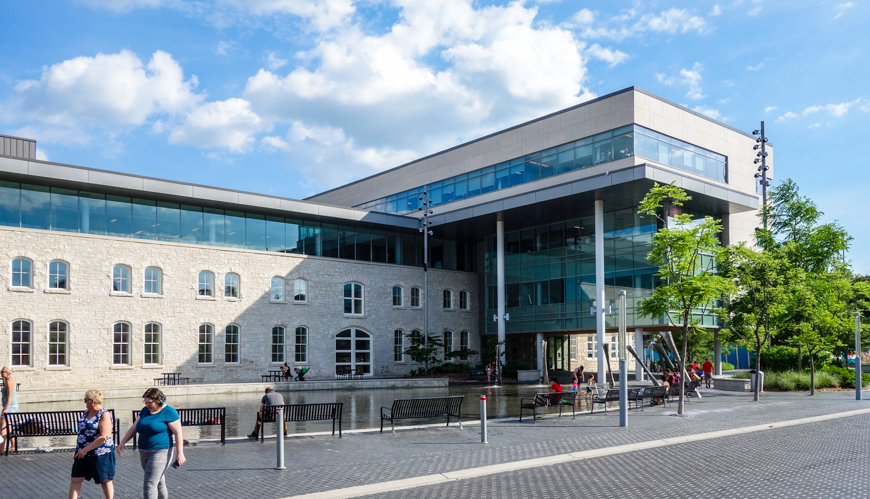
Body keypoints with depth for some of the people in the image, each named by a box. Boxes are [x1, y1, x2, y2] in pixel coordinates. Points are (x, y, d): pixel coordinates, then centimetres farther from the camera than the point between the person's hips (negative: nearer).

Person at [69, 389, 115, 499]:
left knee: (105, 481, 8)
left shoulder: (104, 415, -18)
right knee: (75, 479, 4)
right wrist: (79, 448, 18)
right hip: (82, 453, 8)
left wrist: (85, 449, -25)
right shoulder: (87, 412, 7)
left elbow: (104, 437, -24)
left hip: (100, 454, -8)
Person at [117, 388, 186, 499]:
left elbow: (178, 433, -13)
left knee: (150, 484, -12)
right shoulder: (145, 411, 10)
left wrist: (179, 453, -16)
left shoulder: (169, 412, -11)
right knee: (159, 482, 15)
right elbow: (134, 427, 18)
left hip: (161, 453, -7)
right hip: (144, 453, 7)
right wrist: (123, 442, 11)